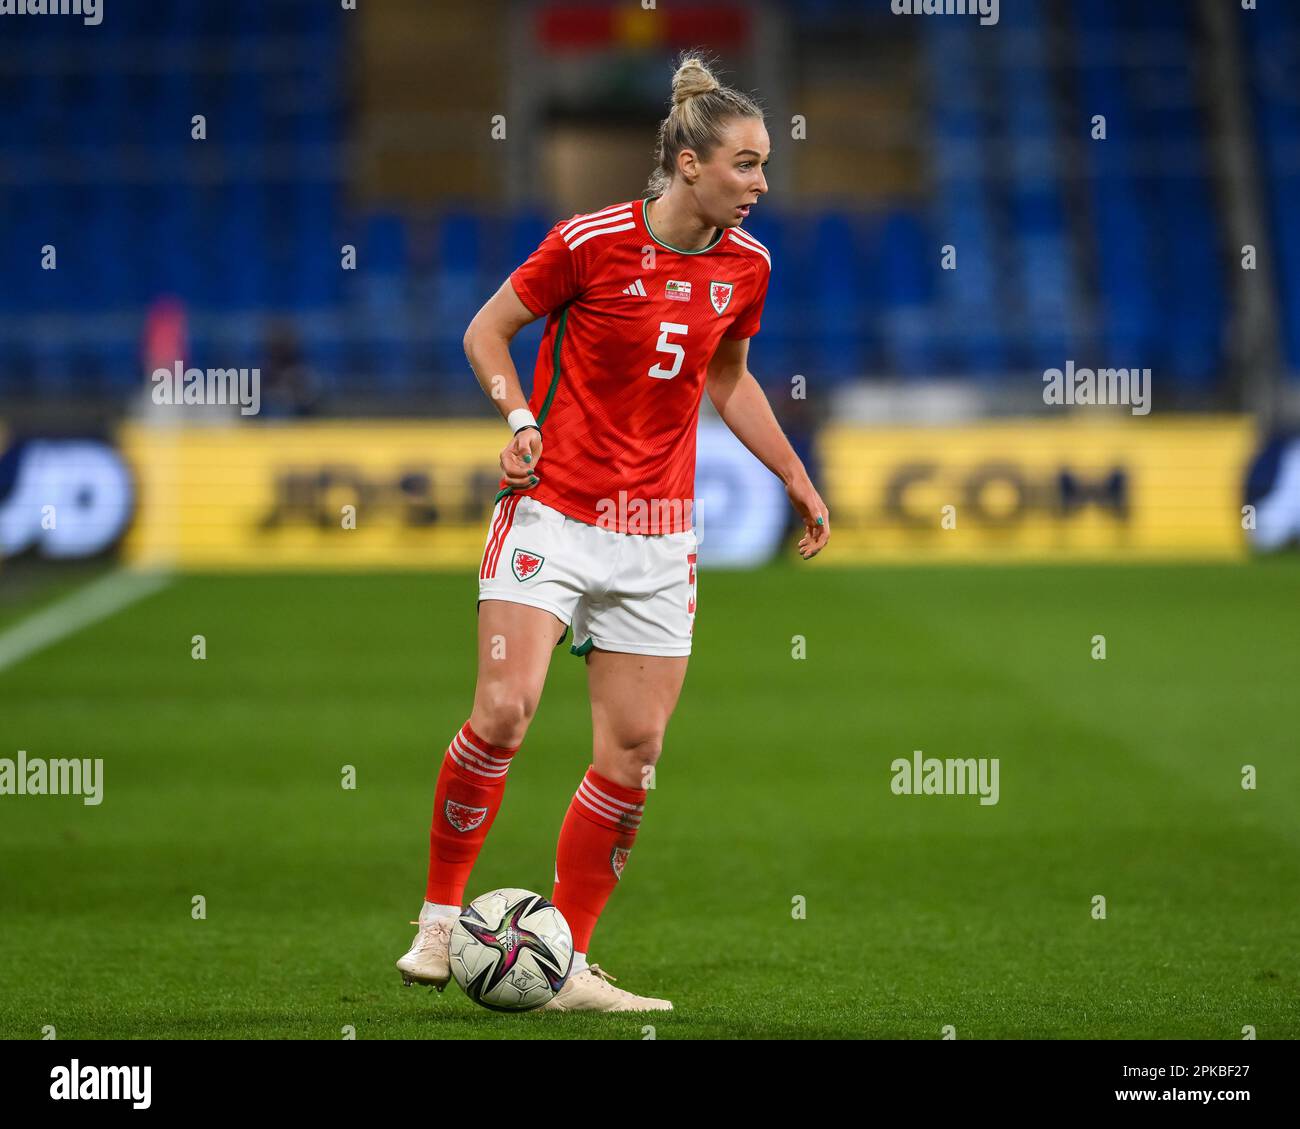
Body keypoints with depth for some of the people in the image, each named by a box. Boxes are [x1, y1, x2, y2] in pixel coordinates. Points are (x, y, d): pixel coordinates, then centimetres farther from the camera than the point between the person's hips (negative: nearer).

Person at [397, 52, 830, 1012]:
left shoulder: (745, 265, 3)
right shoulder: (591, 242, -12)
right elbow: (487, 330, 1)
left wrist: (798, 482, 18)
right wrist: (521, 418, -14)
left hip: (656, 536, 5)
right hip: (554, 512, -5)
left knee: (636, 749, 0)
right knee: (503, 713, -17)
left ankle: (571, 966, 10)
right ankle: (439, 922, 1)